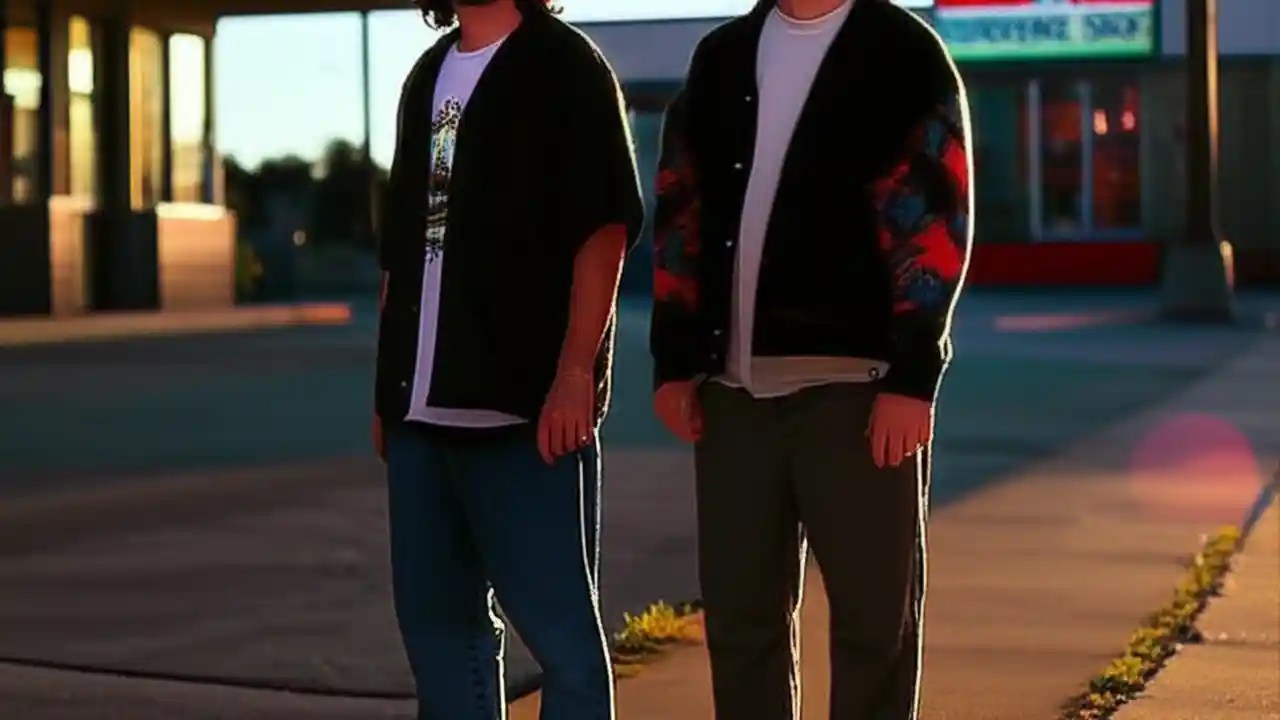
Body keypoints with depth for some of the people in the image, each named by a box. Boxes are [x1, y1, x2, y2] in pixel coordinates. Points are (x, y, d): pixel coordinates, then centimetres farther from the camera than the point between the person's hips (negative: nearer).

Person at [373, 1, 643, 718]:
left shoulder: (564, 66, -3)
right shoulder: (427, 78, 18)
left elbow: (605, 226, -11)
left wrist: (575, 372, -19)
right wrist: (390, 387, 16)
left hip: (526, 405, -7)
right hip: (424, 409, 7)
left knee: (557, 623, -2)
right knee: (437, 617, 11)